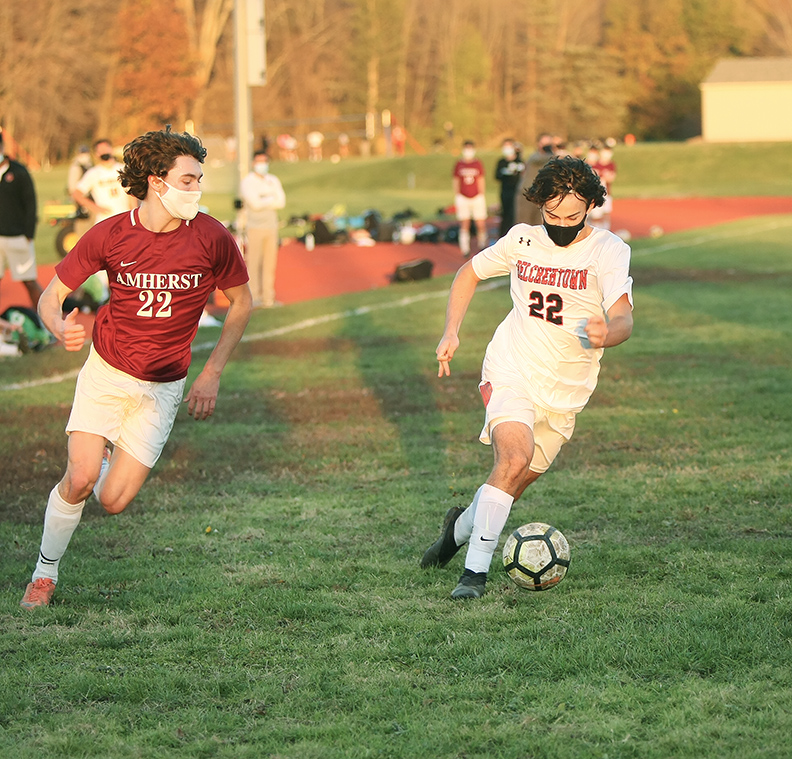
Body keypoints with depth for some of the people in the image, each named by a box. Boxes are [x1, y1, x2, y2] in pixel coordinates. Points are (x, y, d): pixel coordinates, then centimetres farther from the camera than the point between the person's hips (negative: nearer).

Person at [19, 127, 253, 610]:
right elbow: (51, 296, -4)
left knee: (113, 501, -6)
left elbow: (241, 304, 4)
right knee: (79, 481, -16)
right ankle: (45, 573, 10)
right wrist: (61, 327, -28)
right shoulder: (110, 235, -12)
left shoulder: (211, 238, -12)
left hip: (163, 388, 1)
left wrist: (211, 375, -1)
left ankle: (106, 454, 32)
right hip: (106, 373, -1)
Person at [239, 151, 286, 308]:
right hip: (255, 226, -5)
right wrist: (272, 200, -3)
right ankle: (254, 297, -4)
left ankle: (268, 297, 9)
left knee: (270, 263, 5)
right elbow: (255, 203, -16)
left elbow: (281, 202, 0)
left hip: (272, 226, 5)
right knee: (254, 263, -6)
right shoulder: (247, 182, -4)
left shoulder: (273, 181, 13)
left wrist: (263, 202, -11)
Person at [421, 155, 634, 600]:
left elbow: (624, 319, -24)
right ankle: (475, 571, -24)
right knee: (515, 458, -27)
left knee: (515, 484, 10)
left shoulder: (608, 250, -11)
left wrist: (606, 335, -48)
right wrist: (451, 332, 5)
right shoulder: (522, 241, -1)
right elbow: (470, 273, 17)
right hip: (512, 369, -1)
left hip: (564, 393, 1)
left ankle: (462, 526, 43)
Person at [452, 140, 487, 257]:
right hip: (463, 198, 0)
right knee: (464, 225, 0)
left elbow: (481, 181, 7)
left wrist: (481, 196, 3)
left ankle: (482, 245, 19)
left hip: (477, 197, 0)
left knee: (481, 224, -2)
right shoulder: (458, 164, 4)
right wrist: (456, 197, 5)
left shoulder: (478, 164, 4)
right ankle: (465, 249, 7)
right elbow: (456, 182, 9)